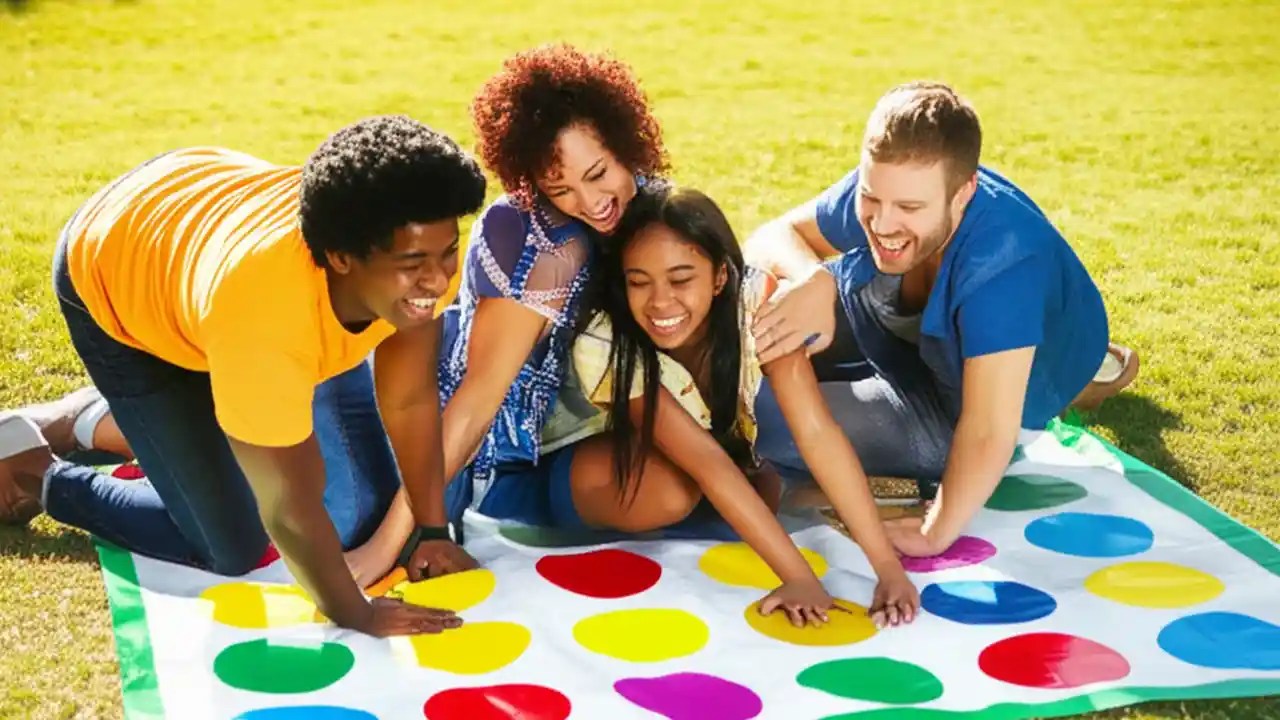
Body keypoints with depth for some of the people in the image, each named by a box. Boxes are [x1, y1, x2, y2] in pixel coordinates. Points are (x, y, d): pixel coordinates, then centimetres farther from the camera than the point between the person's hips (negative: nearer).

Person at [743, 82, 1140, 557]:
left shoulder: (1000, 259, -42)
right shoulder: (884, 188, -24)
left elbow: (988, 433, -41)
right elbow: (774, 236, -14)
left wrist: (933, 535, -33)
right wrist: (814, 281, -35)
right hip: (907, 337, 6)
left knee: (770, 418, -19)